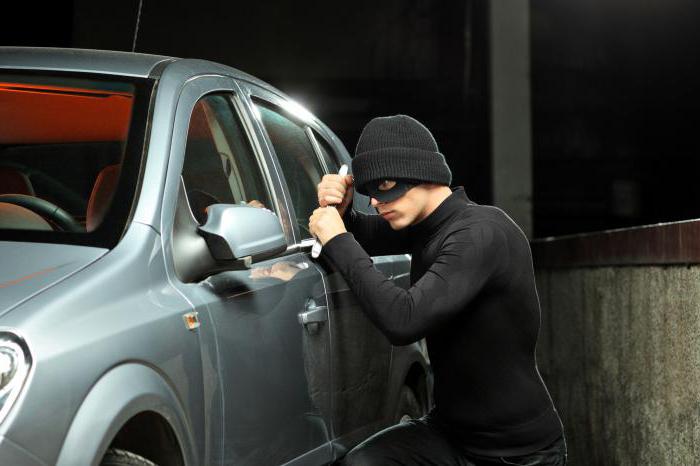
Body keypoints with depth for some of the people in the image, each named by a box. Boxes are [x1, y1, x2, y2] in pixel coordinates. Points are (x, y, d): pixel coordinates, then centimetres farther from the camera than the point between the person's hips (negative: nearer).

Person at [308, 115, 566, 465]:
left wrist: (339, 242, -21)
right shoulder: (423, 224, 4)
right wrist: (340, 212, 0)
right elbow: (365, 238, 23)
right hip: (450, 432, 6)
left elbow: (403, 322, -31)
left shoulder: (480, 234, -21)